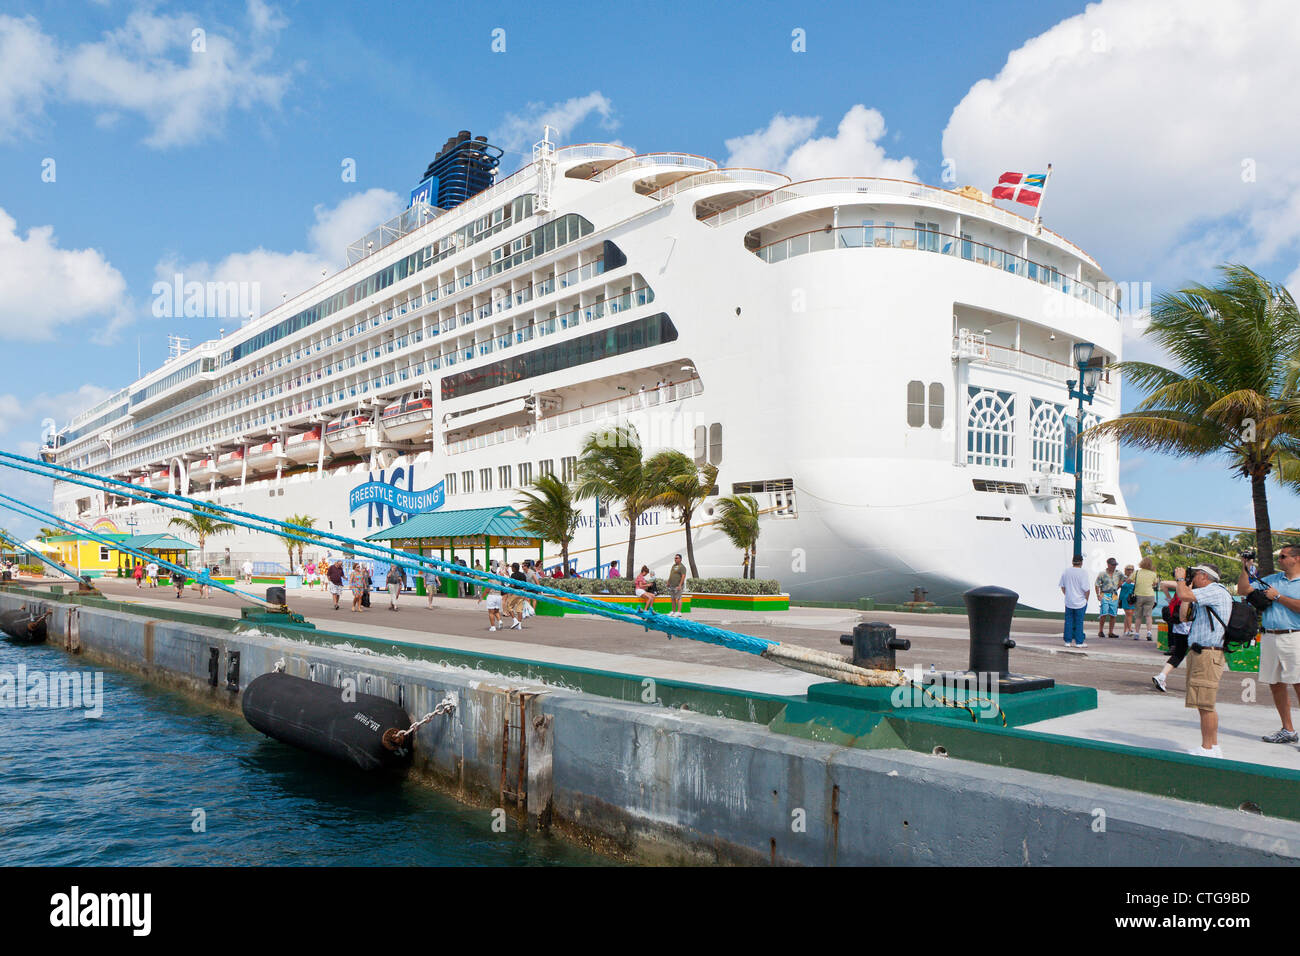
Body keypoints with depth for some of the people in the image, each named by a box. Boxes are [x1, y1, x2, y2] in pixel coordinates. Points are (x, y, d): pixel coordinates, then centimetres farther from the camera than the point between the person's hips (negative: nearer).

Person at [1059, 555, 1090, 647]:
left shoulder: (1065, 572, 1)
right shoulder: (1082, 573, -15)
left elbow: (1062, 587, 9)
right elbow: (1086, 589, -14)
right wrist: (1086, 599, 1)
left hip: (1068, 602, 4)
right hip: (1080, 602, -4)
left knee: (1068, 621, 10)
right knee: (1079, 622, 4)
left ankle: (1068, 641, 13)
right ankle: (1079, 642, 9)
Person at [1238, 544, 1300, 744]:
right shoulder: (1272, 579, 17)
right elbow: (1243, 590, 17)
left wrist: (1278, 596, -8)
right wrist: (1245, 569, 8)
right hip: (1269, 637, 6)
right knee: (1275, 685, 9)